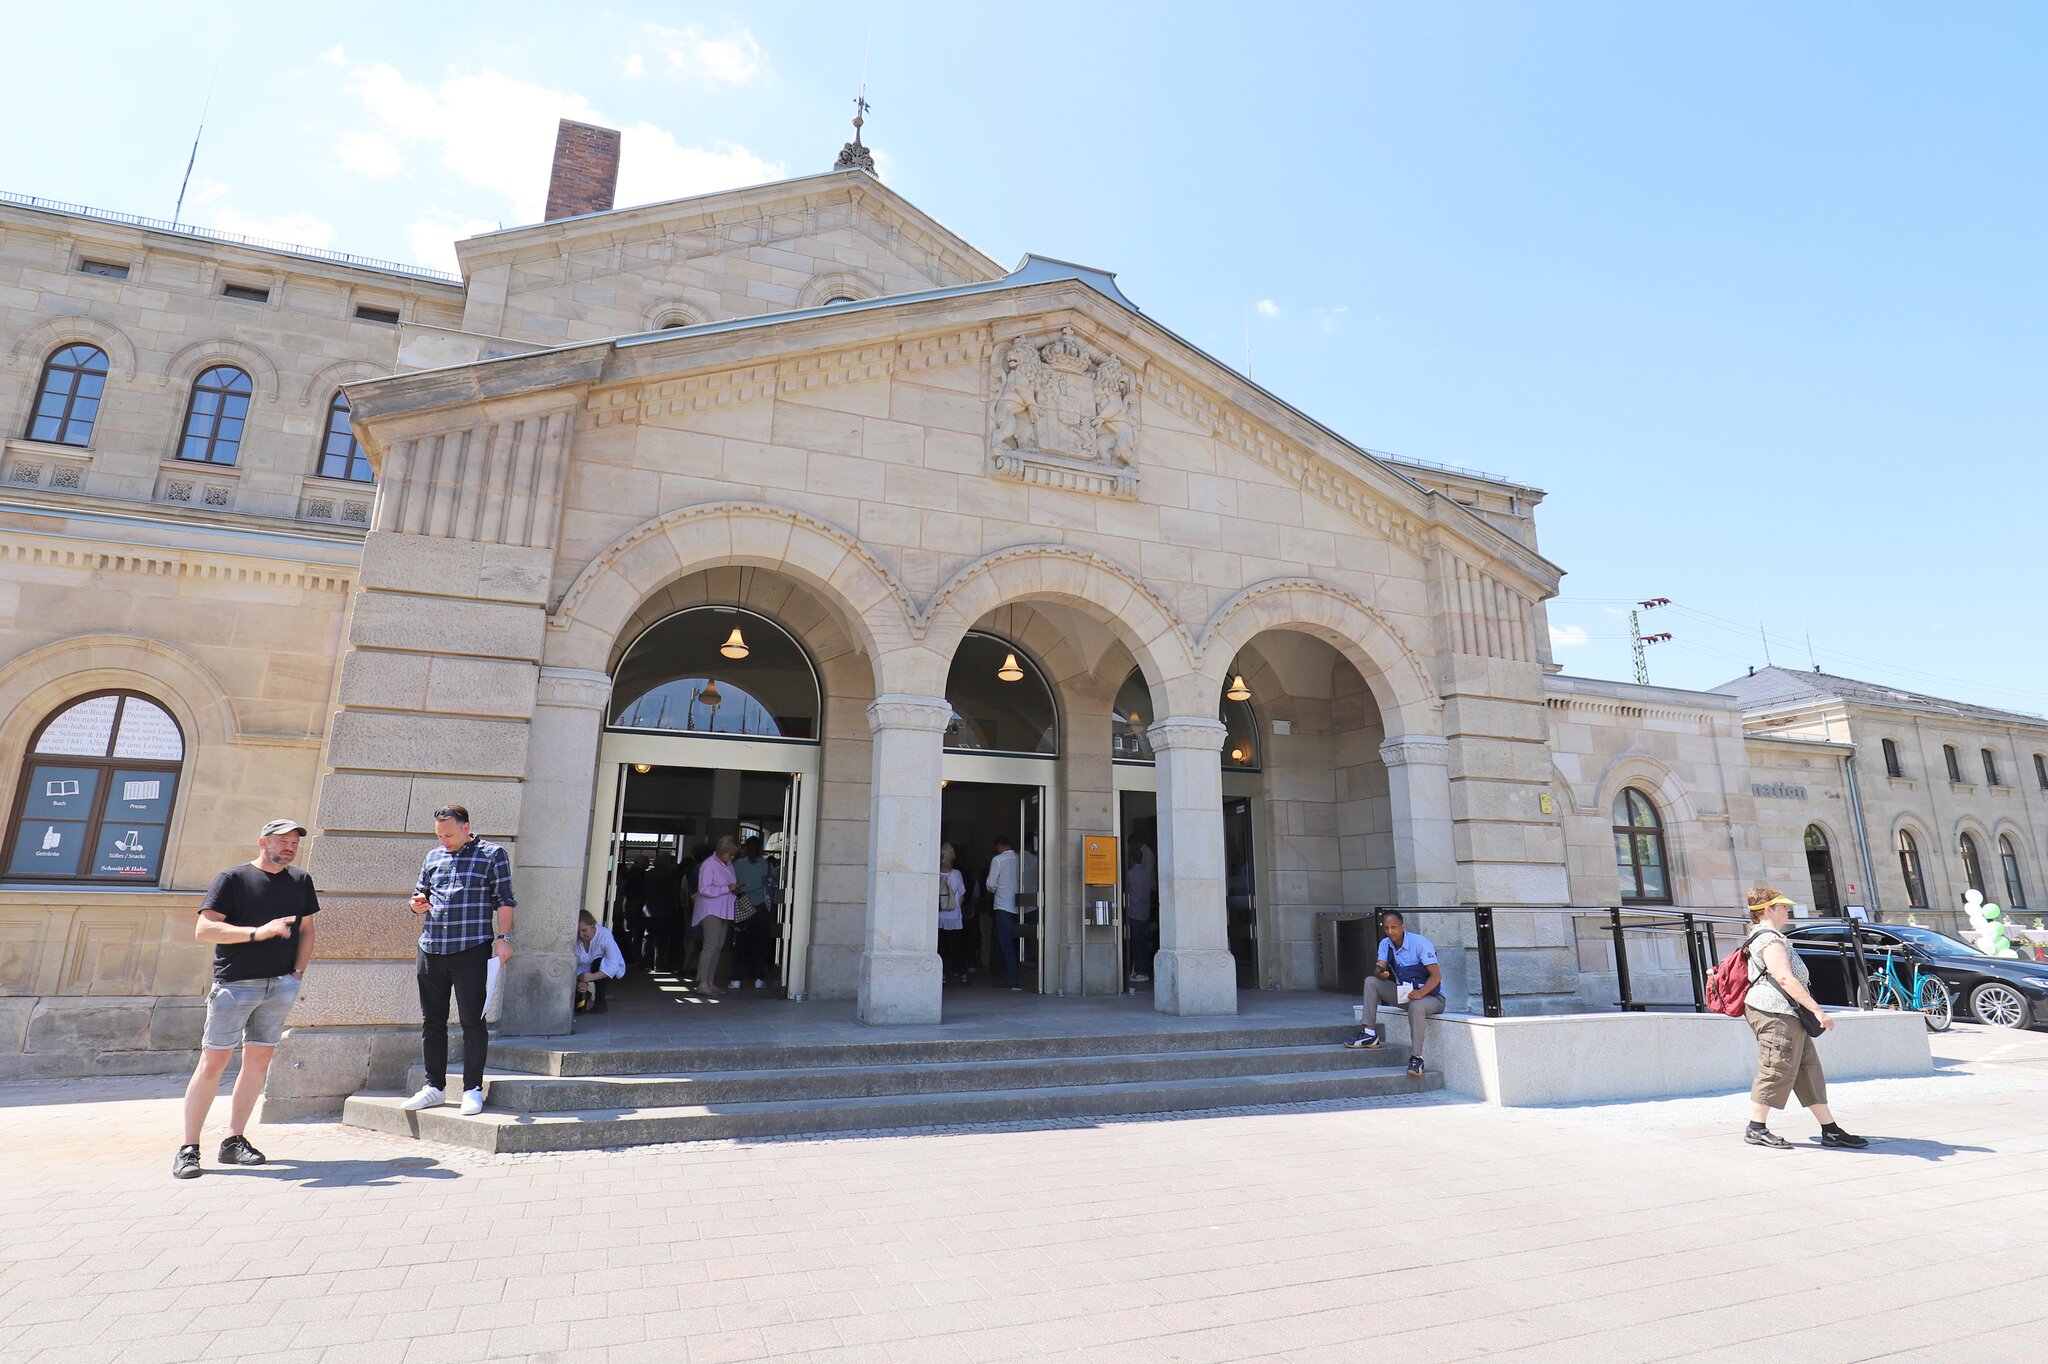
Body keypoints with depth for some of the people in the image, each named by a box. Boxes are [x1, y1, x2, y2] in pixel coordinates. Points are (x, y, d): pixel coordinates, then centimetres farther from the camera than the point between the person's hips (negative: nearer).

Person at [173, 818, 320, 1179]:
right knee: (213, 1062, -2)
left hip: (281, 985, 4)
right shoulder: (233, 878, -4)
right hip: (235, 984, -4)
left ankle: (234, 1141, 17)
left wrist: (298, 972, 7)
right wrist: (258, 932, -22)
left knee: (259, 1061, 6)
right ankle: (188, 1149, 9)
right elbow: (203, 929, -11)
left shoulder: (301, 881, 11)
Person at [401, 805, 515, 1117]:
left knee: (472, 1021, -1)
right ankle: (434, 1087, 23)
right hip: (431, 949, 6)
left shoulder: (492, 854, 0)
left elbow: (503, 899, -1)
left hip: (471, 950, -5)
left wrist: (503, 937, -9)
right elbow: (421, 893, 26)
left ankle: (472, 1088, 7)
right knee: (432, 1021, 11)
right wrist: (417, 904, 2)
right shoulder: (433, 857, 15)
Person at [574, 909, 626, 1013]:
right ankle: (586, 994, 20)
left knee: (598, 962, -34)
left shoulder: (605, 935, -29)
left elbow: (613, 966, -34)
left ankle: (601, 1003, -17)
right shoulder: (575, 939, -19)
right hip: (587, 971, 3)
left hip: (614, 971, -3)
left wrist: (592, 977, -48)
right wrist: (578, 983, -34)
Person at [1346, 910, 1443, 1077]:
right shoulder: (1385, 944, 2)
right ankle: (1370, 1034, -11)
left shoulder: (1420, 943, -17)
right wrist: (1381, 972, -34)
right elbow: (1379, 970, -8)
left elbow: (1436, 975, -24)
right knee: (1370, 982, -10)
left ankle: (1416, 1058, -29)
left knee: (1416, 1006, -40)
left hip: (1430, 995, -6)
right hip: (1405, 993, 6)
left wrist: (1420, 992, -41)